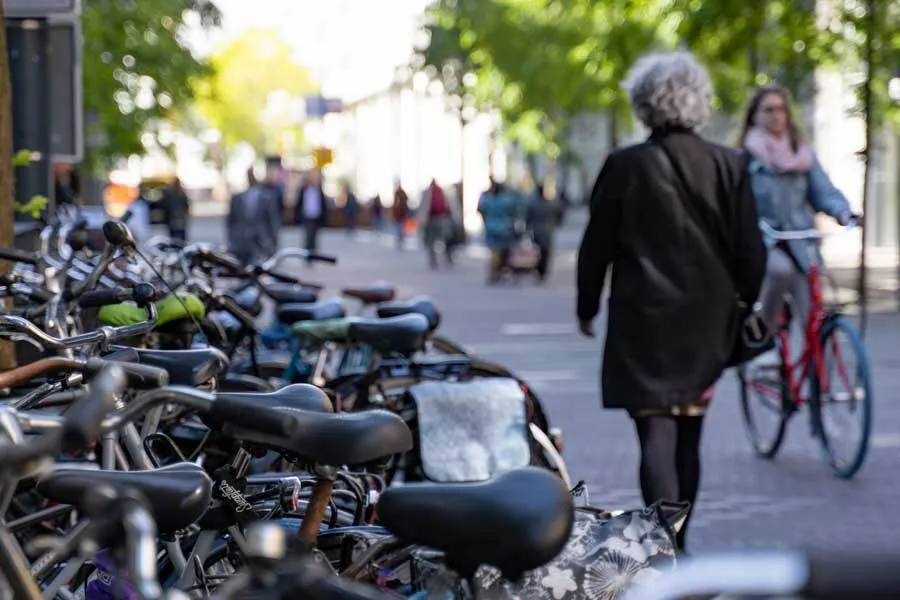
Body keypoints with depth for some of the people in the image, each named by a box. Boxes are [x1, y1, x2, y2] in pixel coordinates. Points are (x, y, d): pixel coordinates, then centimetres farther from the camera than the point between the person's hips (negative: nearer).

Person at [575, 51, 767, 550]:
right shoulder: (729, 166, -2)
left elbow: (596, 246, -1)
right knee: (688, 437, 16)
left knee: (657, 435, -5)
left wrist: (587, 306, 12)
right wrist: (752, 304, 15)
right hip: (708, 322, 3)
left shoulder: (625, 167, -7)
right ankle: (676, 544, 28)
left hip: (644, 321, -3)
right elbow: (750, 250, 1)